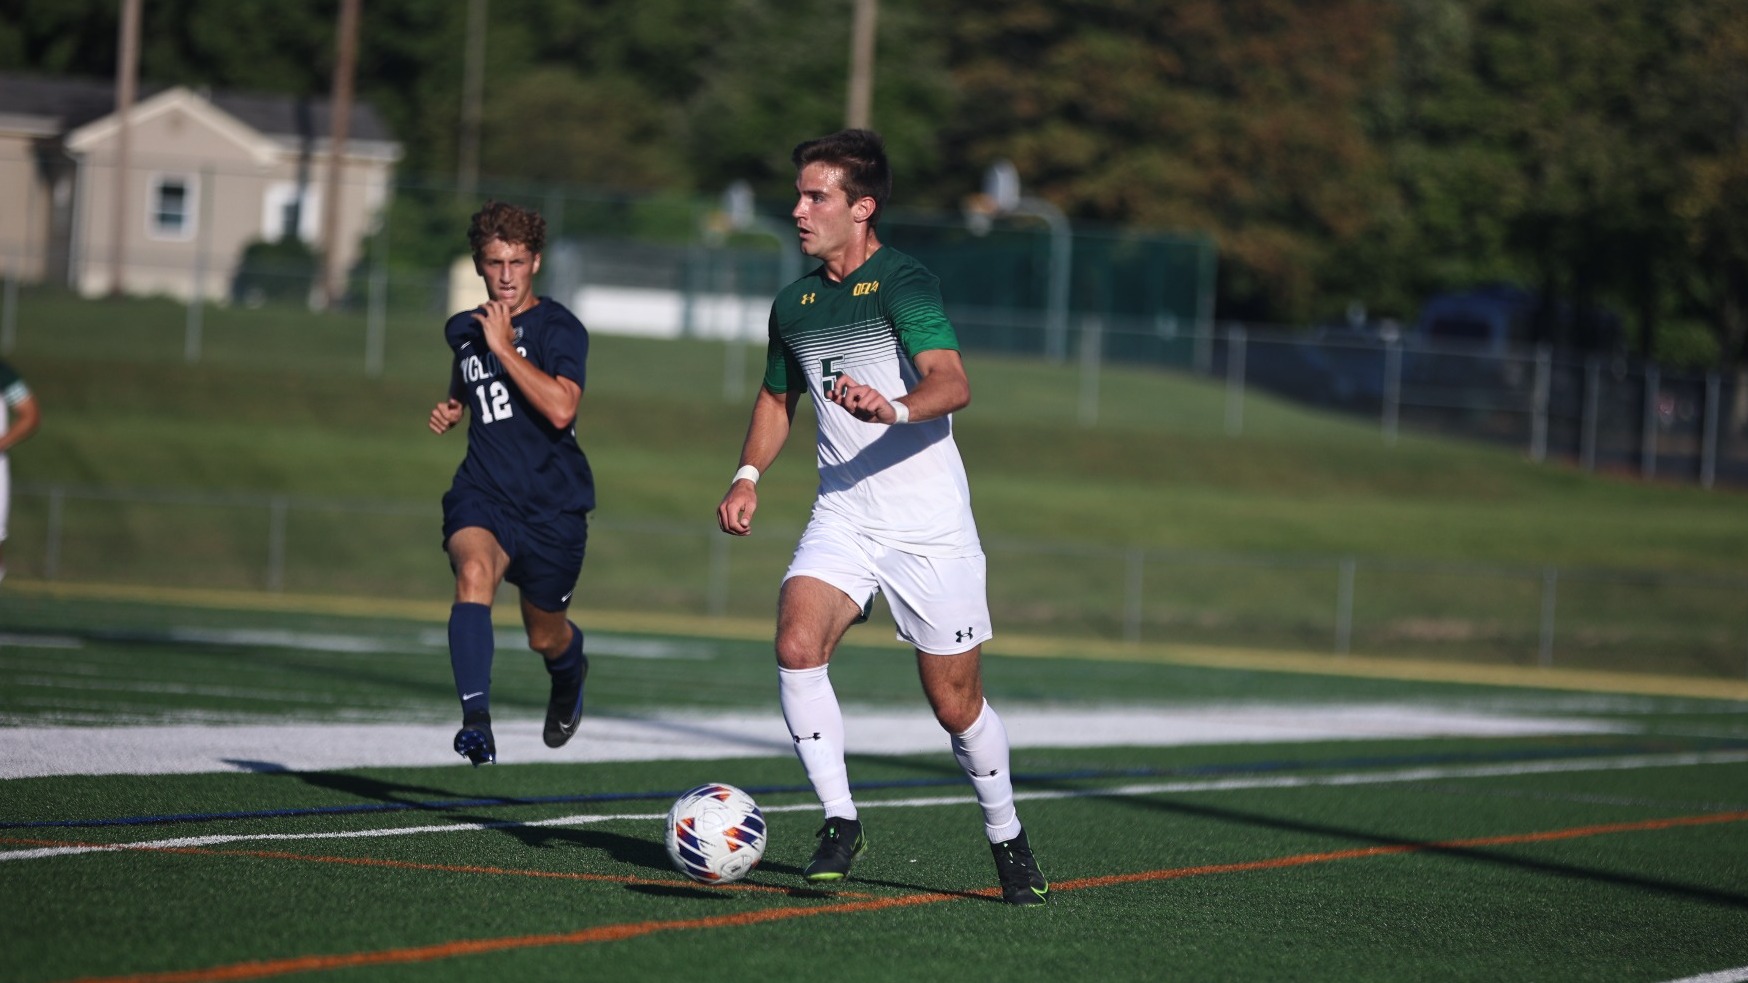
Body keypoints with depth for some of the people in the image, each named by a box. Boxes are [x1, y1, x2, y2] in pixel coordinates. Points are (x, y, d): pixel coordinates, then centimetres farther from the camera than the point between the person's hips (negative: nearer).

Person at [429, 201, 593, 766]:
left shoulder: (559, 328, -10)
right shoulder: (463, 330, 8)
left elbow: (561, 409, -27)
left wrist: (504, 346, -24)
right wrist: (451, 410, 10)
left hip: (553, 502, -2)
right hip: (483, 492, 2)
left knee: (545, 636, 12)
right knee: (473, 575, -31)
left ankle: (571, 676, 53)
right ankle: (476, 722, -41)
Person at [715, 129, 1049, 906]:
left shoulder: (903, 283, -11)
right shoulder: (793, 304, 10)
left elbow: (952, 383, -25)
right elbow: (776, 397, 28)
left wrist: (893, 408, -45)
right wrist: (749, 475, 11)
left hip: (931, 526, -5)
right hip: (843, 516, 5)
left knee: (957, 704, 2)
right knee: (796, 644, -22)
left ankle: (1007, 839, 26)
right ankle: (840, 821, -11)